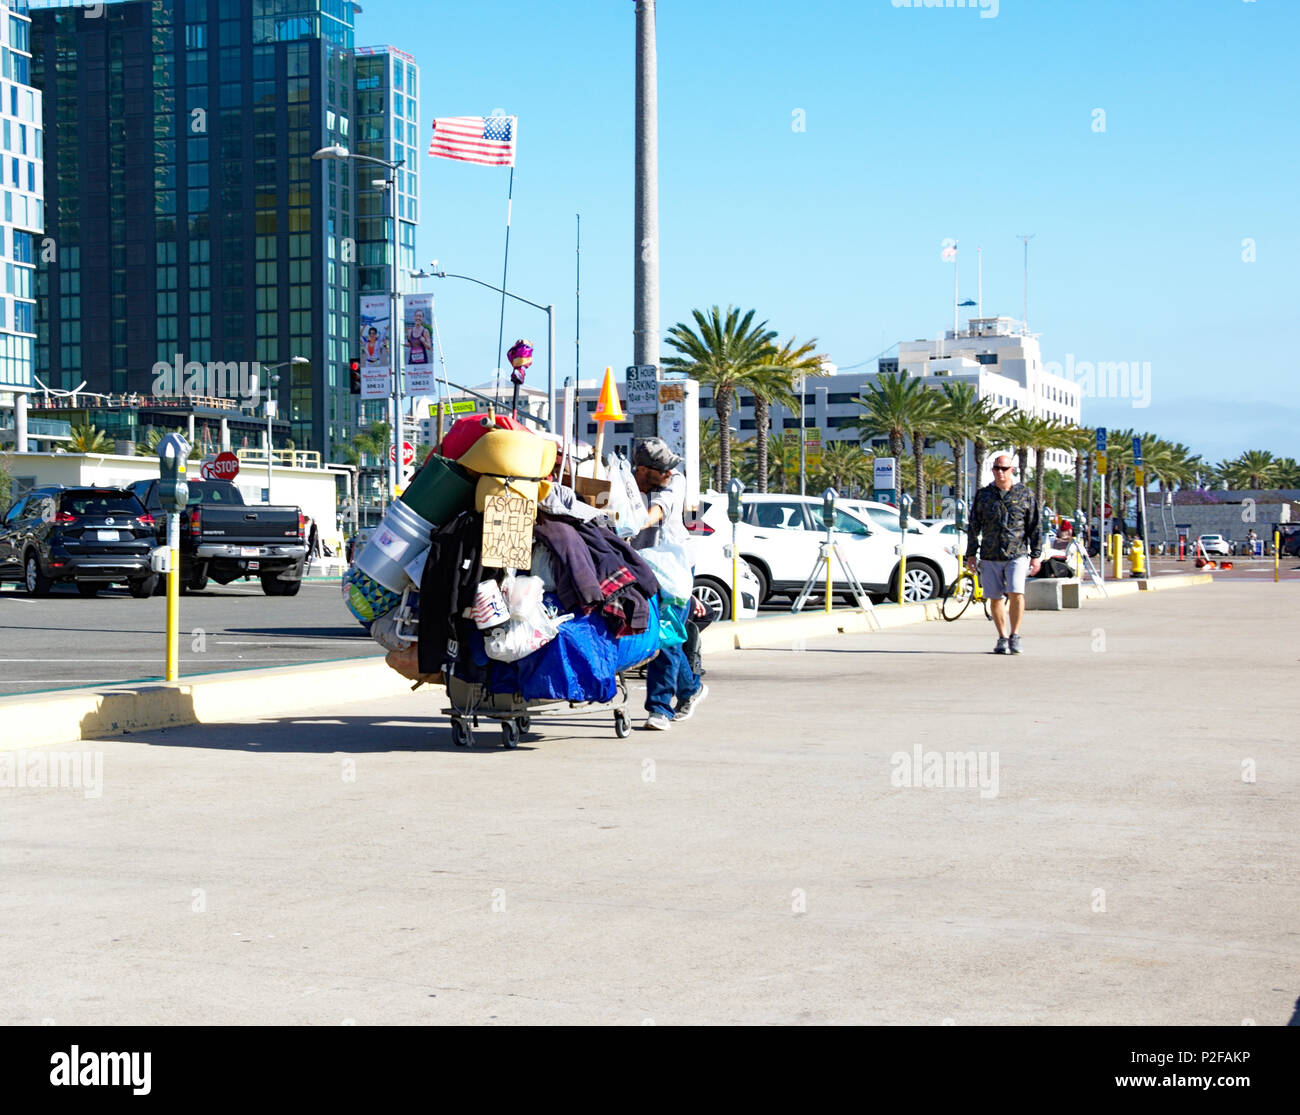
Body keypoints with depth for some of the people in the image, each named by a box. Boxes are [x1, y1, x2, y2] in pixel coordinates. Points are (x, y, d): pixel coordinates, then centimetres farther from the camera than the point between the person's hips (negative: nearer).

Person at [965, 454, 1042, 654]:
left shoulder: (1025, 495, 5)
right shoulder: (983, 495, 9)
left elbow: (1035, 527, 8)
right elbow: (974, 526, 12)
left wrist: (1036, 555, 4)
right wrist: (971, 554, 7)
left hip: (1017, 555, -2)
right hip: (990, 557, 2)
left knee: (1016, 594, -17)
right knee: (995, 599, 3)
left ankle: (1014, 636, -3)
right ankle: (1002, 638, 16)